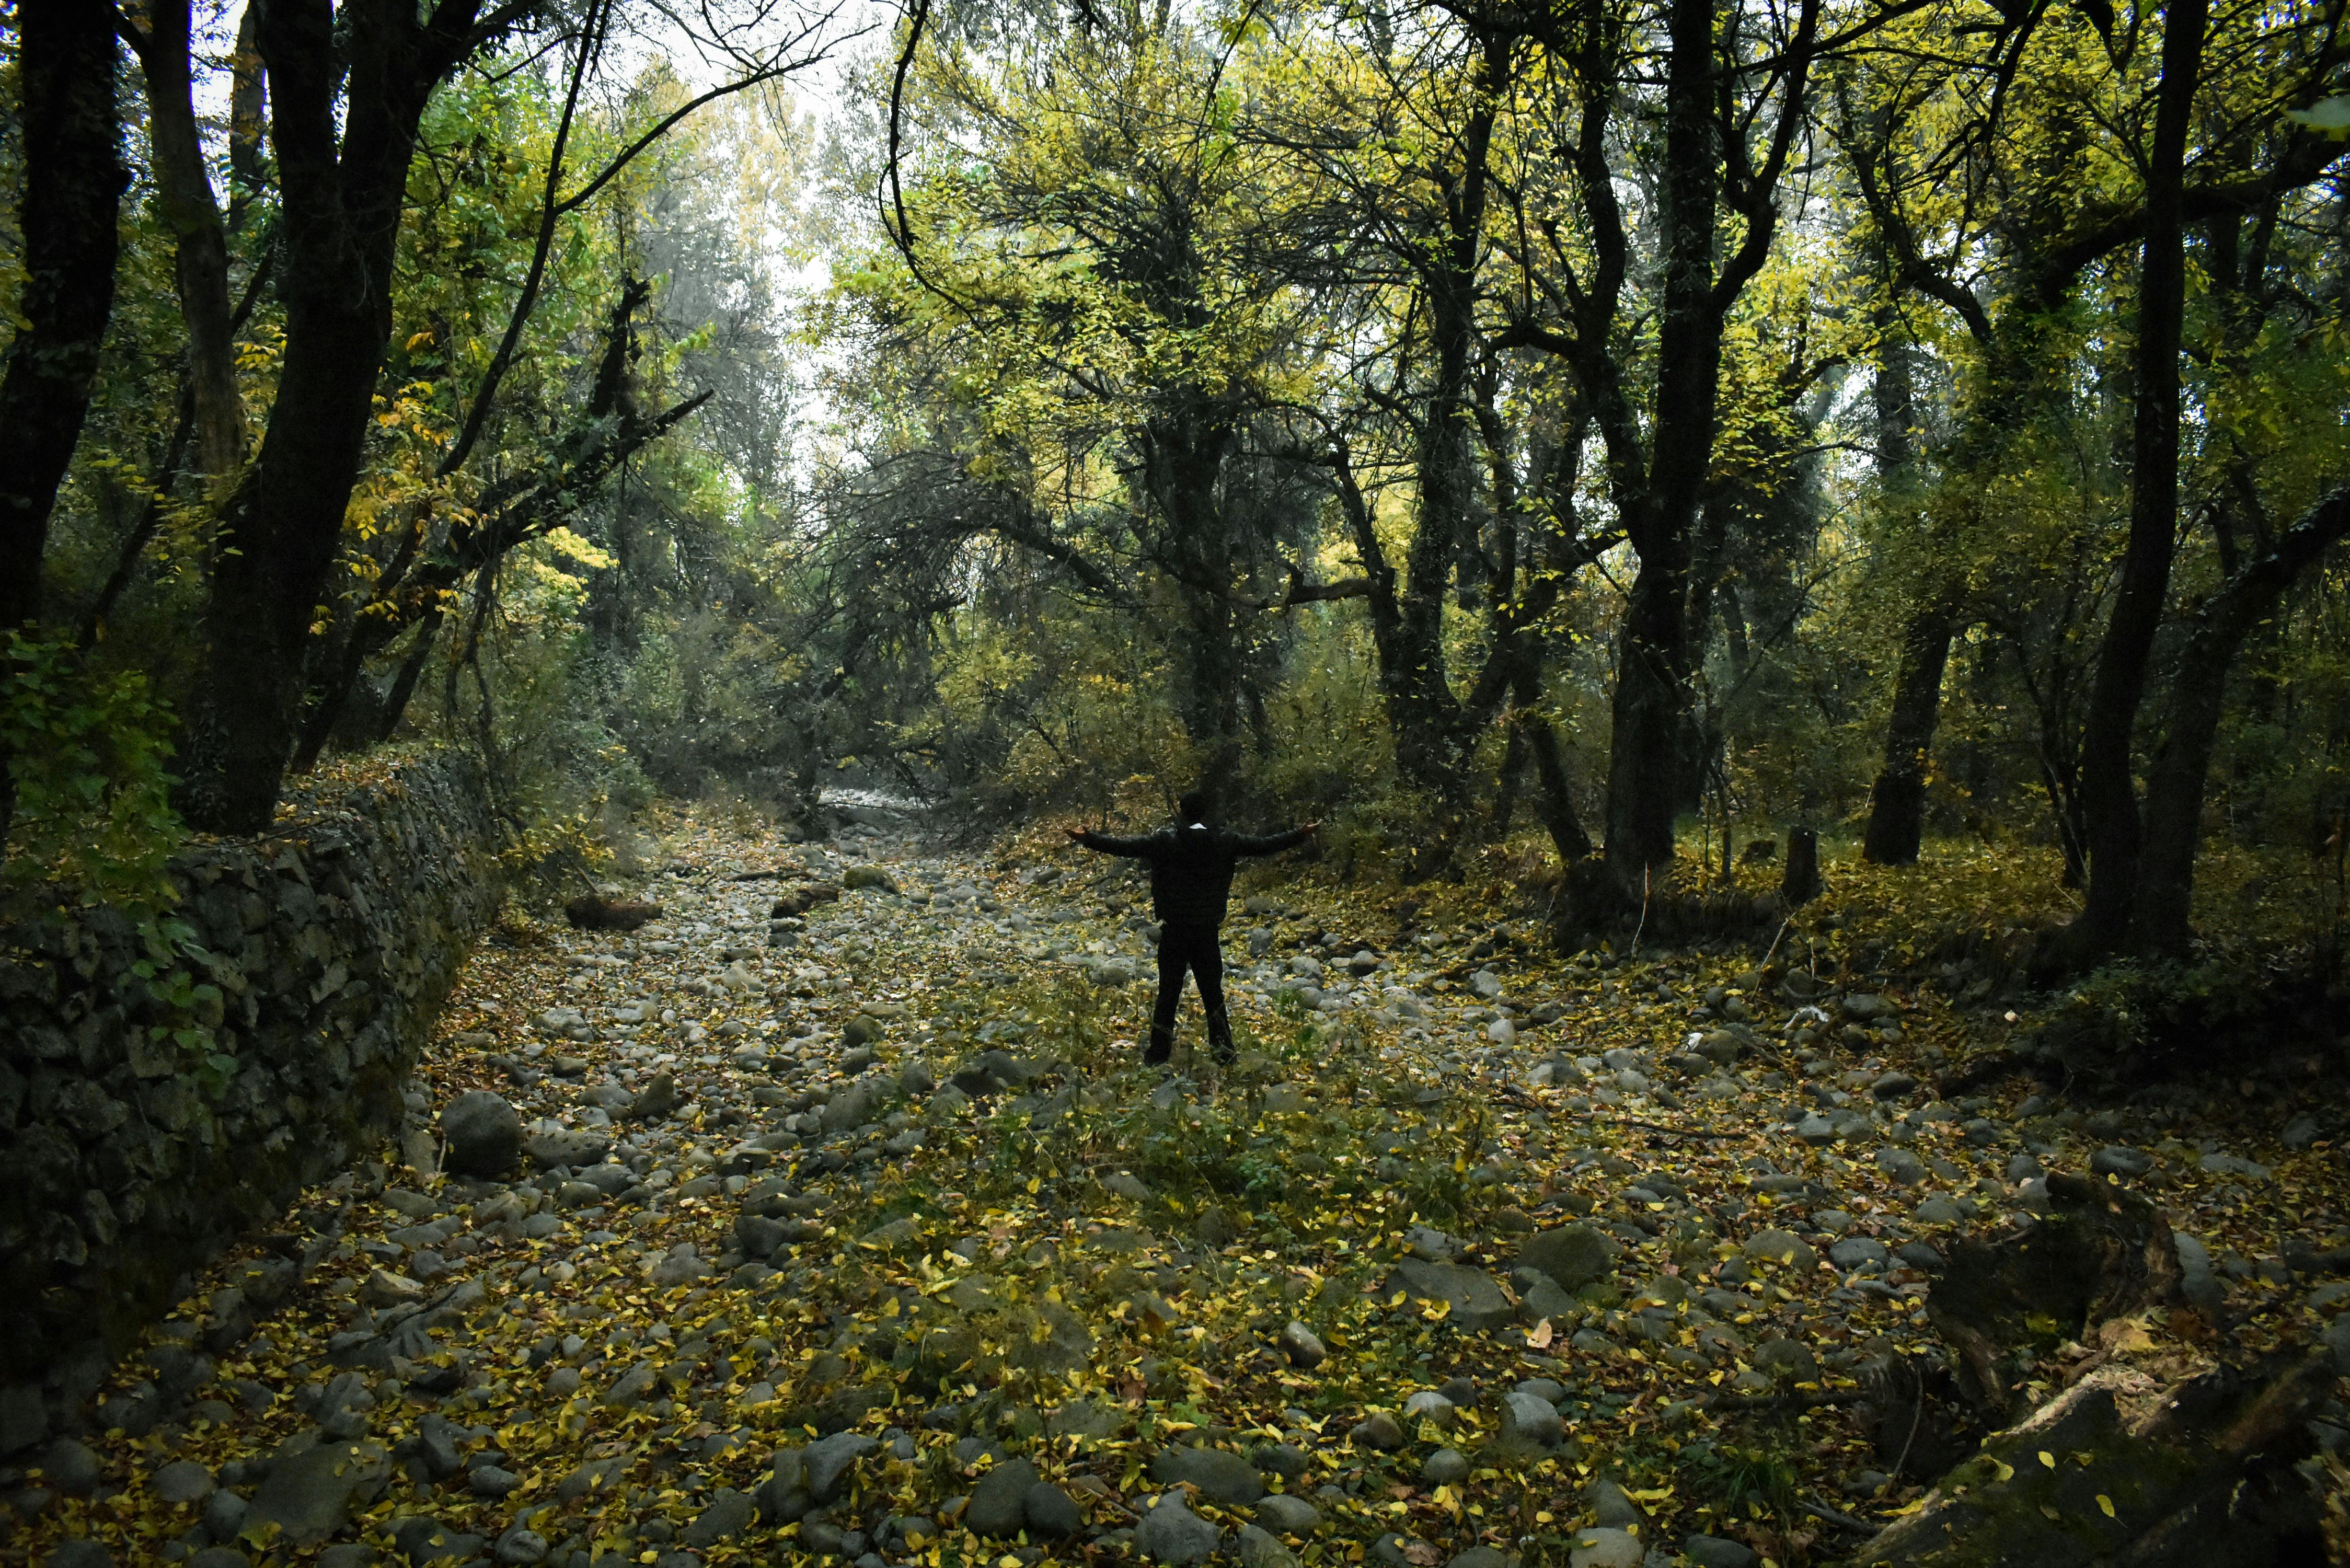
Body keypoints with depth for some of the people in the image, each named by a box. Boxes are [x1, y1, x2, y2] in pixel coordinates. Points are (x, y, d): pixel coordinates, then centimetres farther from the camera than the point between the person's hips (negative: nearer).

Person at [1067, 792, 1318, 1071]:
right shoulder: (1224, 841, -3)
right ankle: (1223, 1048, 16)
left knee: (1168, 991, 7)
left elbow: (1125, 846, -12)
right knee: (1212, 991, 13)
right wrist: (1300, 835, 16)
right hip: (1208, 930, 2)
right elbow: (1263, 845, 4)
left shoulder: (1165, 840, -10)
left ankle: (1158, 1052, 11)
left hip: (1173, 930, -1)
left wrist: (1088, 838, -4)